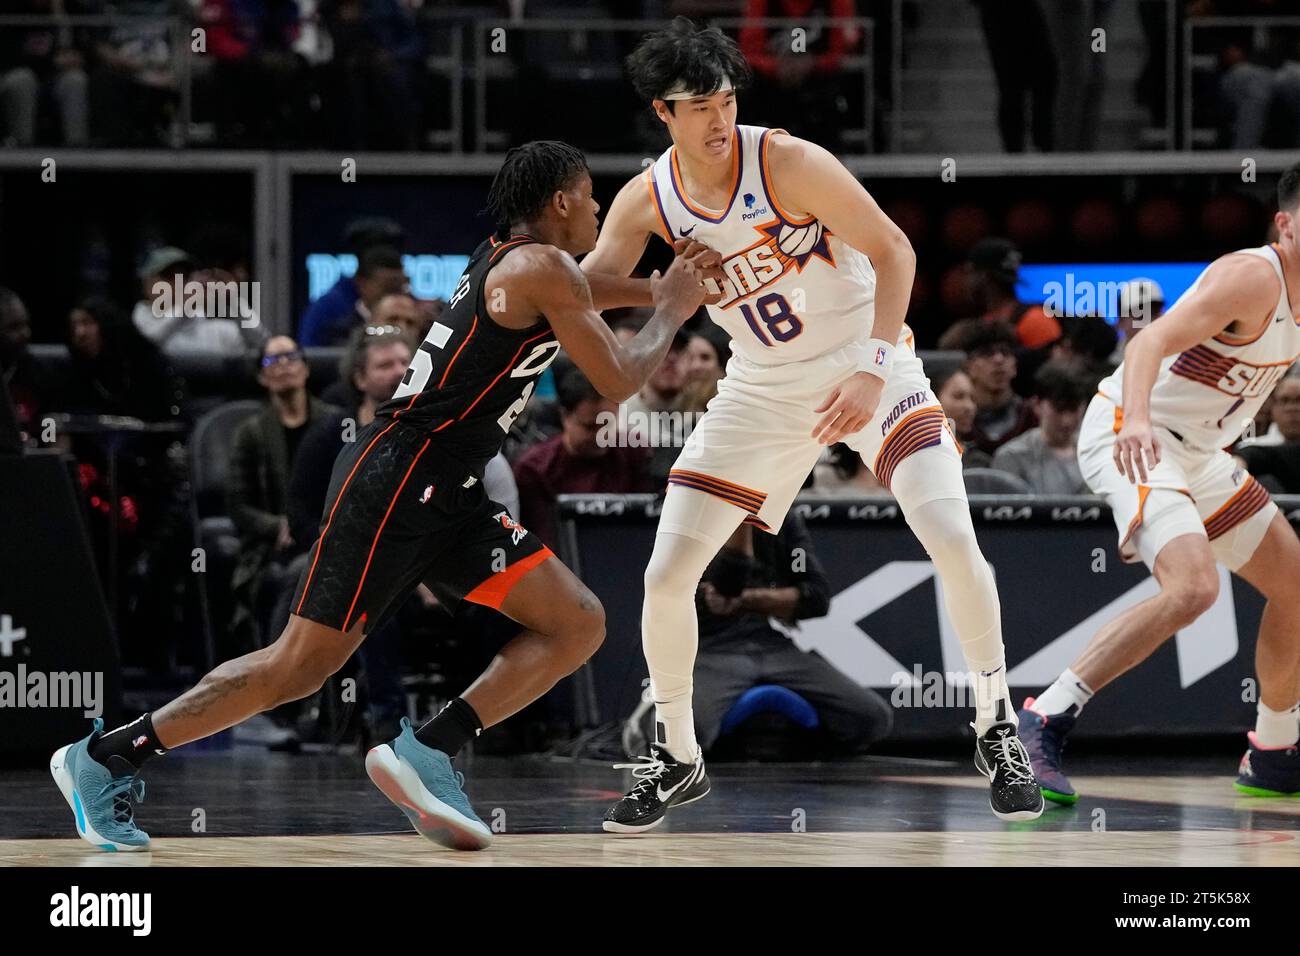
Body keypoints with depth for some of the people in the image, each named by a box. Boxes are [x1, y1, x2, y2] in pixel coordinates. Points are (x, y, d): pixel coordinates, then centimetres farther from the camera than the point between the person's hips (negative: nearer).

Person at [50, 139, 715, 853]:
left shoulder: (502, 257, 16)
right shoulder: (543, 267, -11)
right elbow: (618, 381, -11)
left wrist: (661, 288, 33)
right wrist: (672, 314, 5)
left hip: (446, 499, 10)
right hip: (393, 480, -10)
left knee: (578, 625, 0)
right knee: (301, 666, -8)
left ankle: (426, 755, -8)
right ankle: (103, 757, 1)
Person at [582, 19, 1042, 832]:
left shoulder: (788, 163, -20)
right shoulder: (647, 201, -8)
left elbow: (894, 251, -17)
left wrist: (872, 372, -26)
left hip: (866, 364, -4)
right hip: (763, 390, 4)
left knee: (953, 538, -20)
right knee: (666, 575, -4)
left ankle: (998, 732, 1)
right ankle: (677, 760, 16)